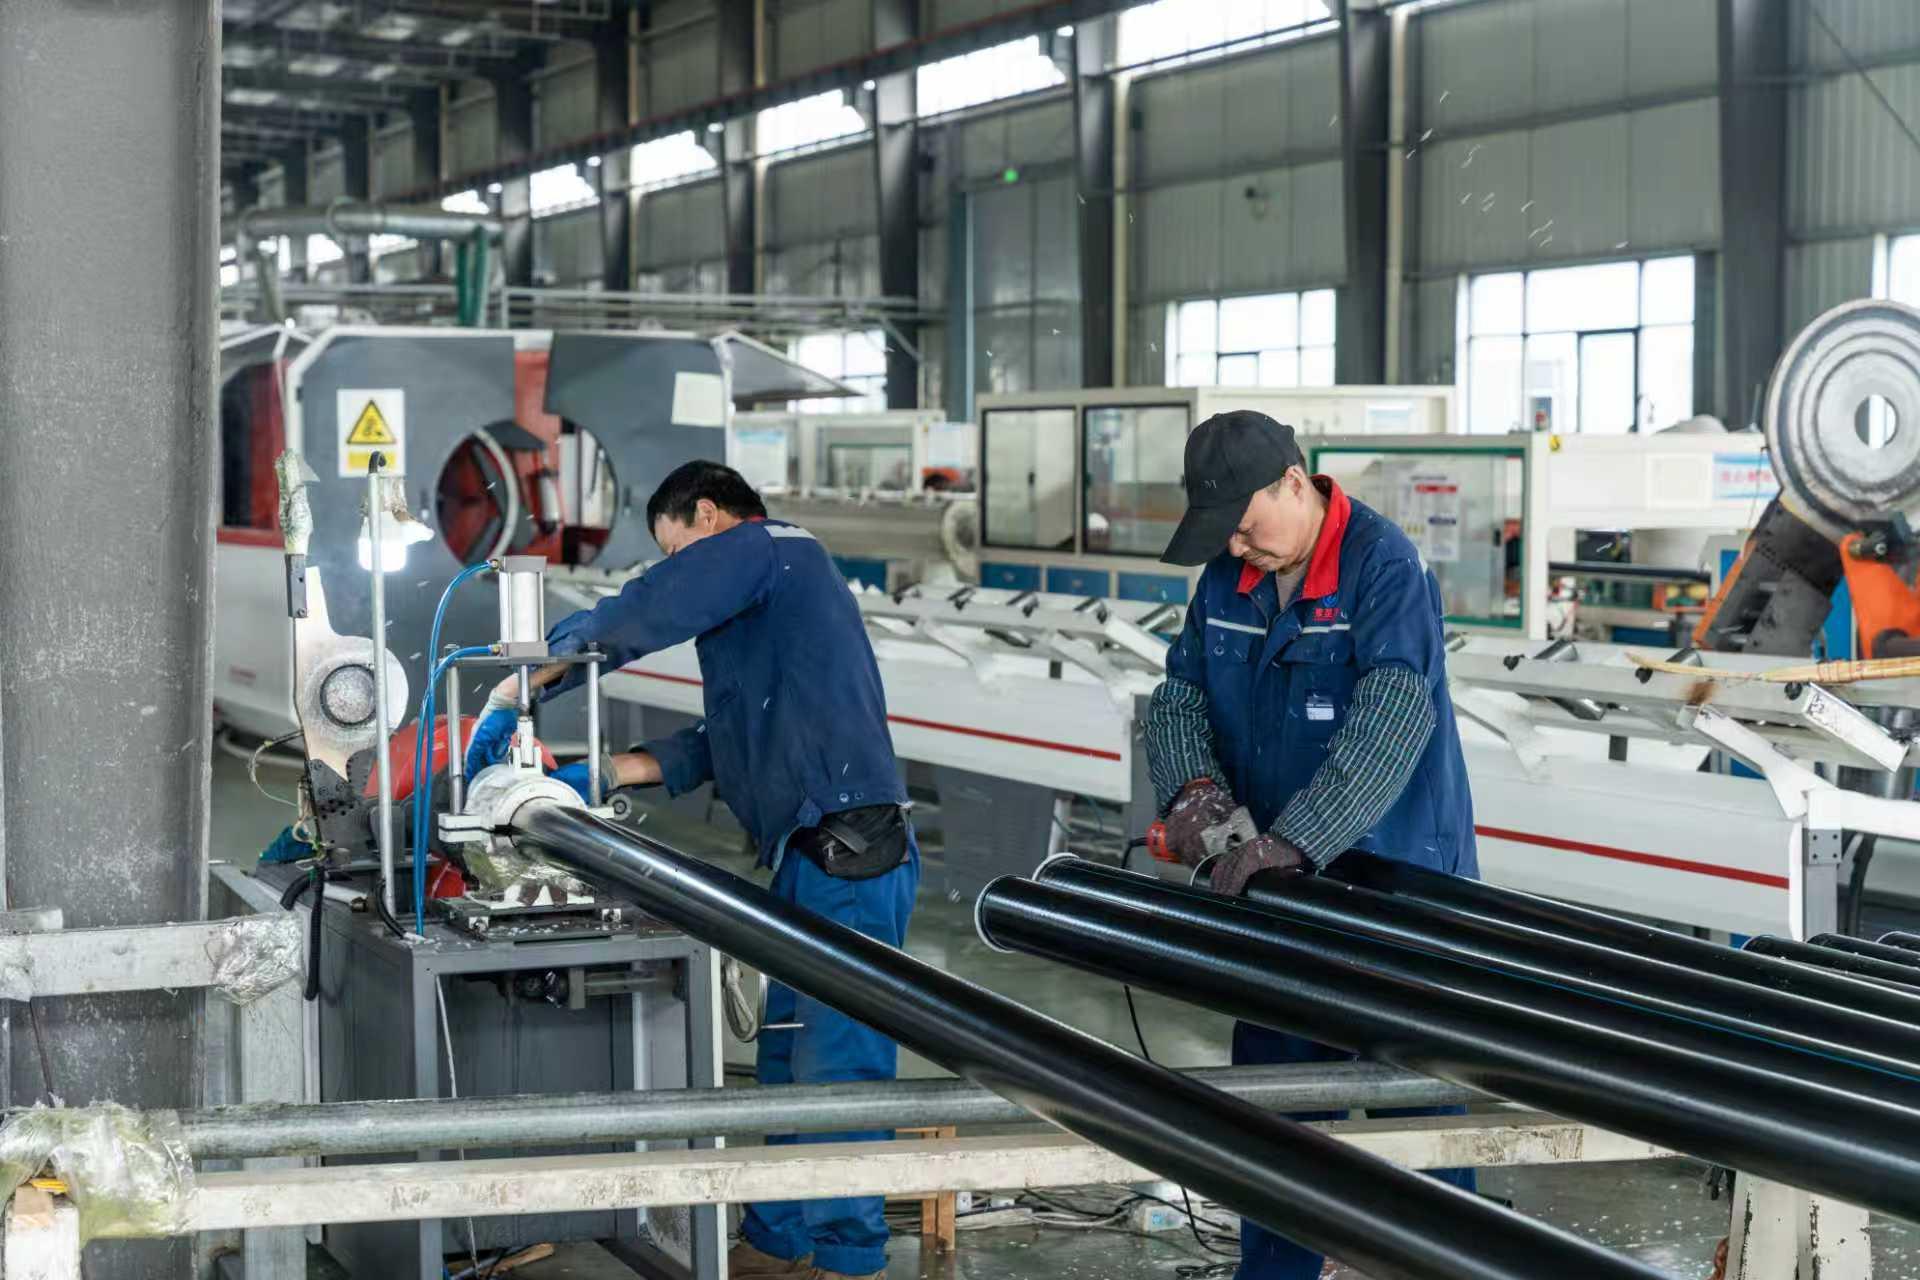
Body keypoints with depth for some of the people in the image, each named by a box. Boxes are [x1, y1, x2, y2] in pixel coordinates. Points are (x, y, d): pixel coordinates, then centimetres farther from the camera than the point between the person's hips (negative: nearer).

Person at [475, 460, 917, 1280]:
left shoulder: (760, 546, -4)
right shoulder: (775, 579, 26)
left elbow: (639, 617, -14)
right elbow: (734, 738, 24)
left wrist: (522, 688, -4)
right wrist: (616, 772, 17)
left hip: (848, 855, -11)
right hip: (815, 862, 11)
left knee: (837, 1067, -5)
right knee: (787, 1058, 15)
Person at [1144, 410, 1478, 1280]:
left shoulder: (1384, 568, -18)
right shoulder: (1228, 576, 4)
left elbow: (1392, 722, -30)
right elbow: (1179, 695, 6)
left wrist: (1289, 840, -38)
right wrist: (1196, 786, -16)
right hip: (1281, 885, 7)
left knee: (1412, 1106, 2)